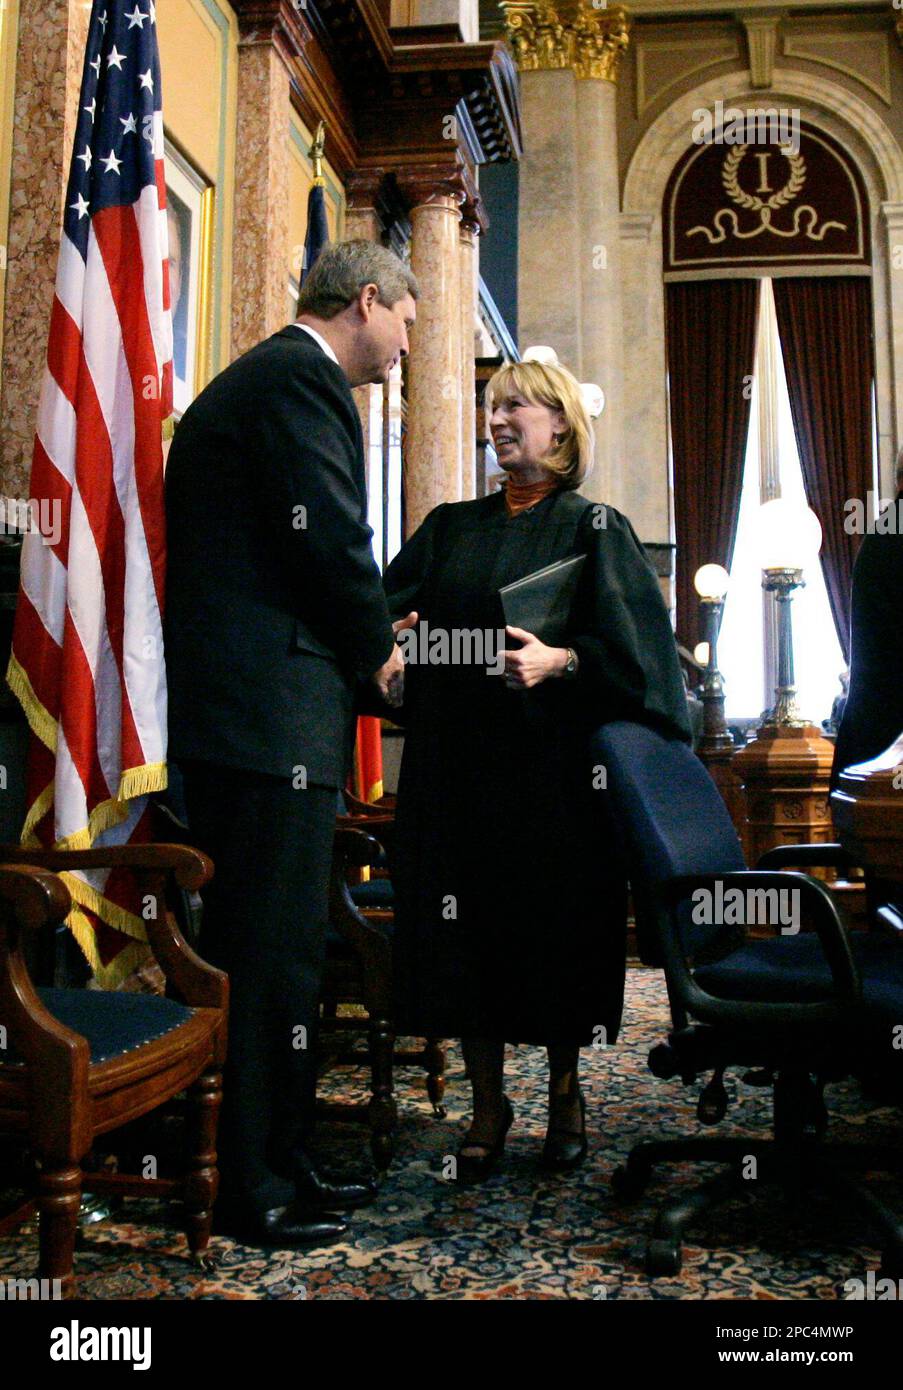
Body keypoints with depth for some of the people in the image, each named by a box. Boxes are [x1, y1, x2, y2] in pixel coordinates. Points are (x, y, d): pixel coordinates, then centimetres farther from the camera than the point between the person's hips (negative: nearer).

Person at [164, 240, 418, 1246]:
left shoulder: (249, 379, 23)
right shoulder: (301, 377, -9)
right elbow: (331, 537, -17)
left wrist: (362, 637, 17)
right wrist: (376, 649, -1)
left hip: (229, 709, 11)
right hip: (274, 713, -11)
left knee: (272, 949, 16)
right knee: (271, 955, -2)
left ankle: (277, 1160, 28)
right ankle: (254, 1191, 11)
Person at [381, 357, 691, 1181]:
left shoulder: (594, 528, 3)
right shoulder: (452, 527, 14)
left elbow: (632, 645, -6)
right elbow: (392, 606, 6)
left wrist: (561, 660, -22)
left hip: (553, 765, -3)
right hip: (457, 763, 3)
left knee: (556, 924, 4)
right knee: (467, 924, 3)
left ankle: (565, 1091, 27)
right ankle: (488, 1105, 18)